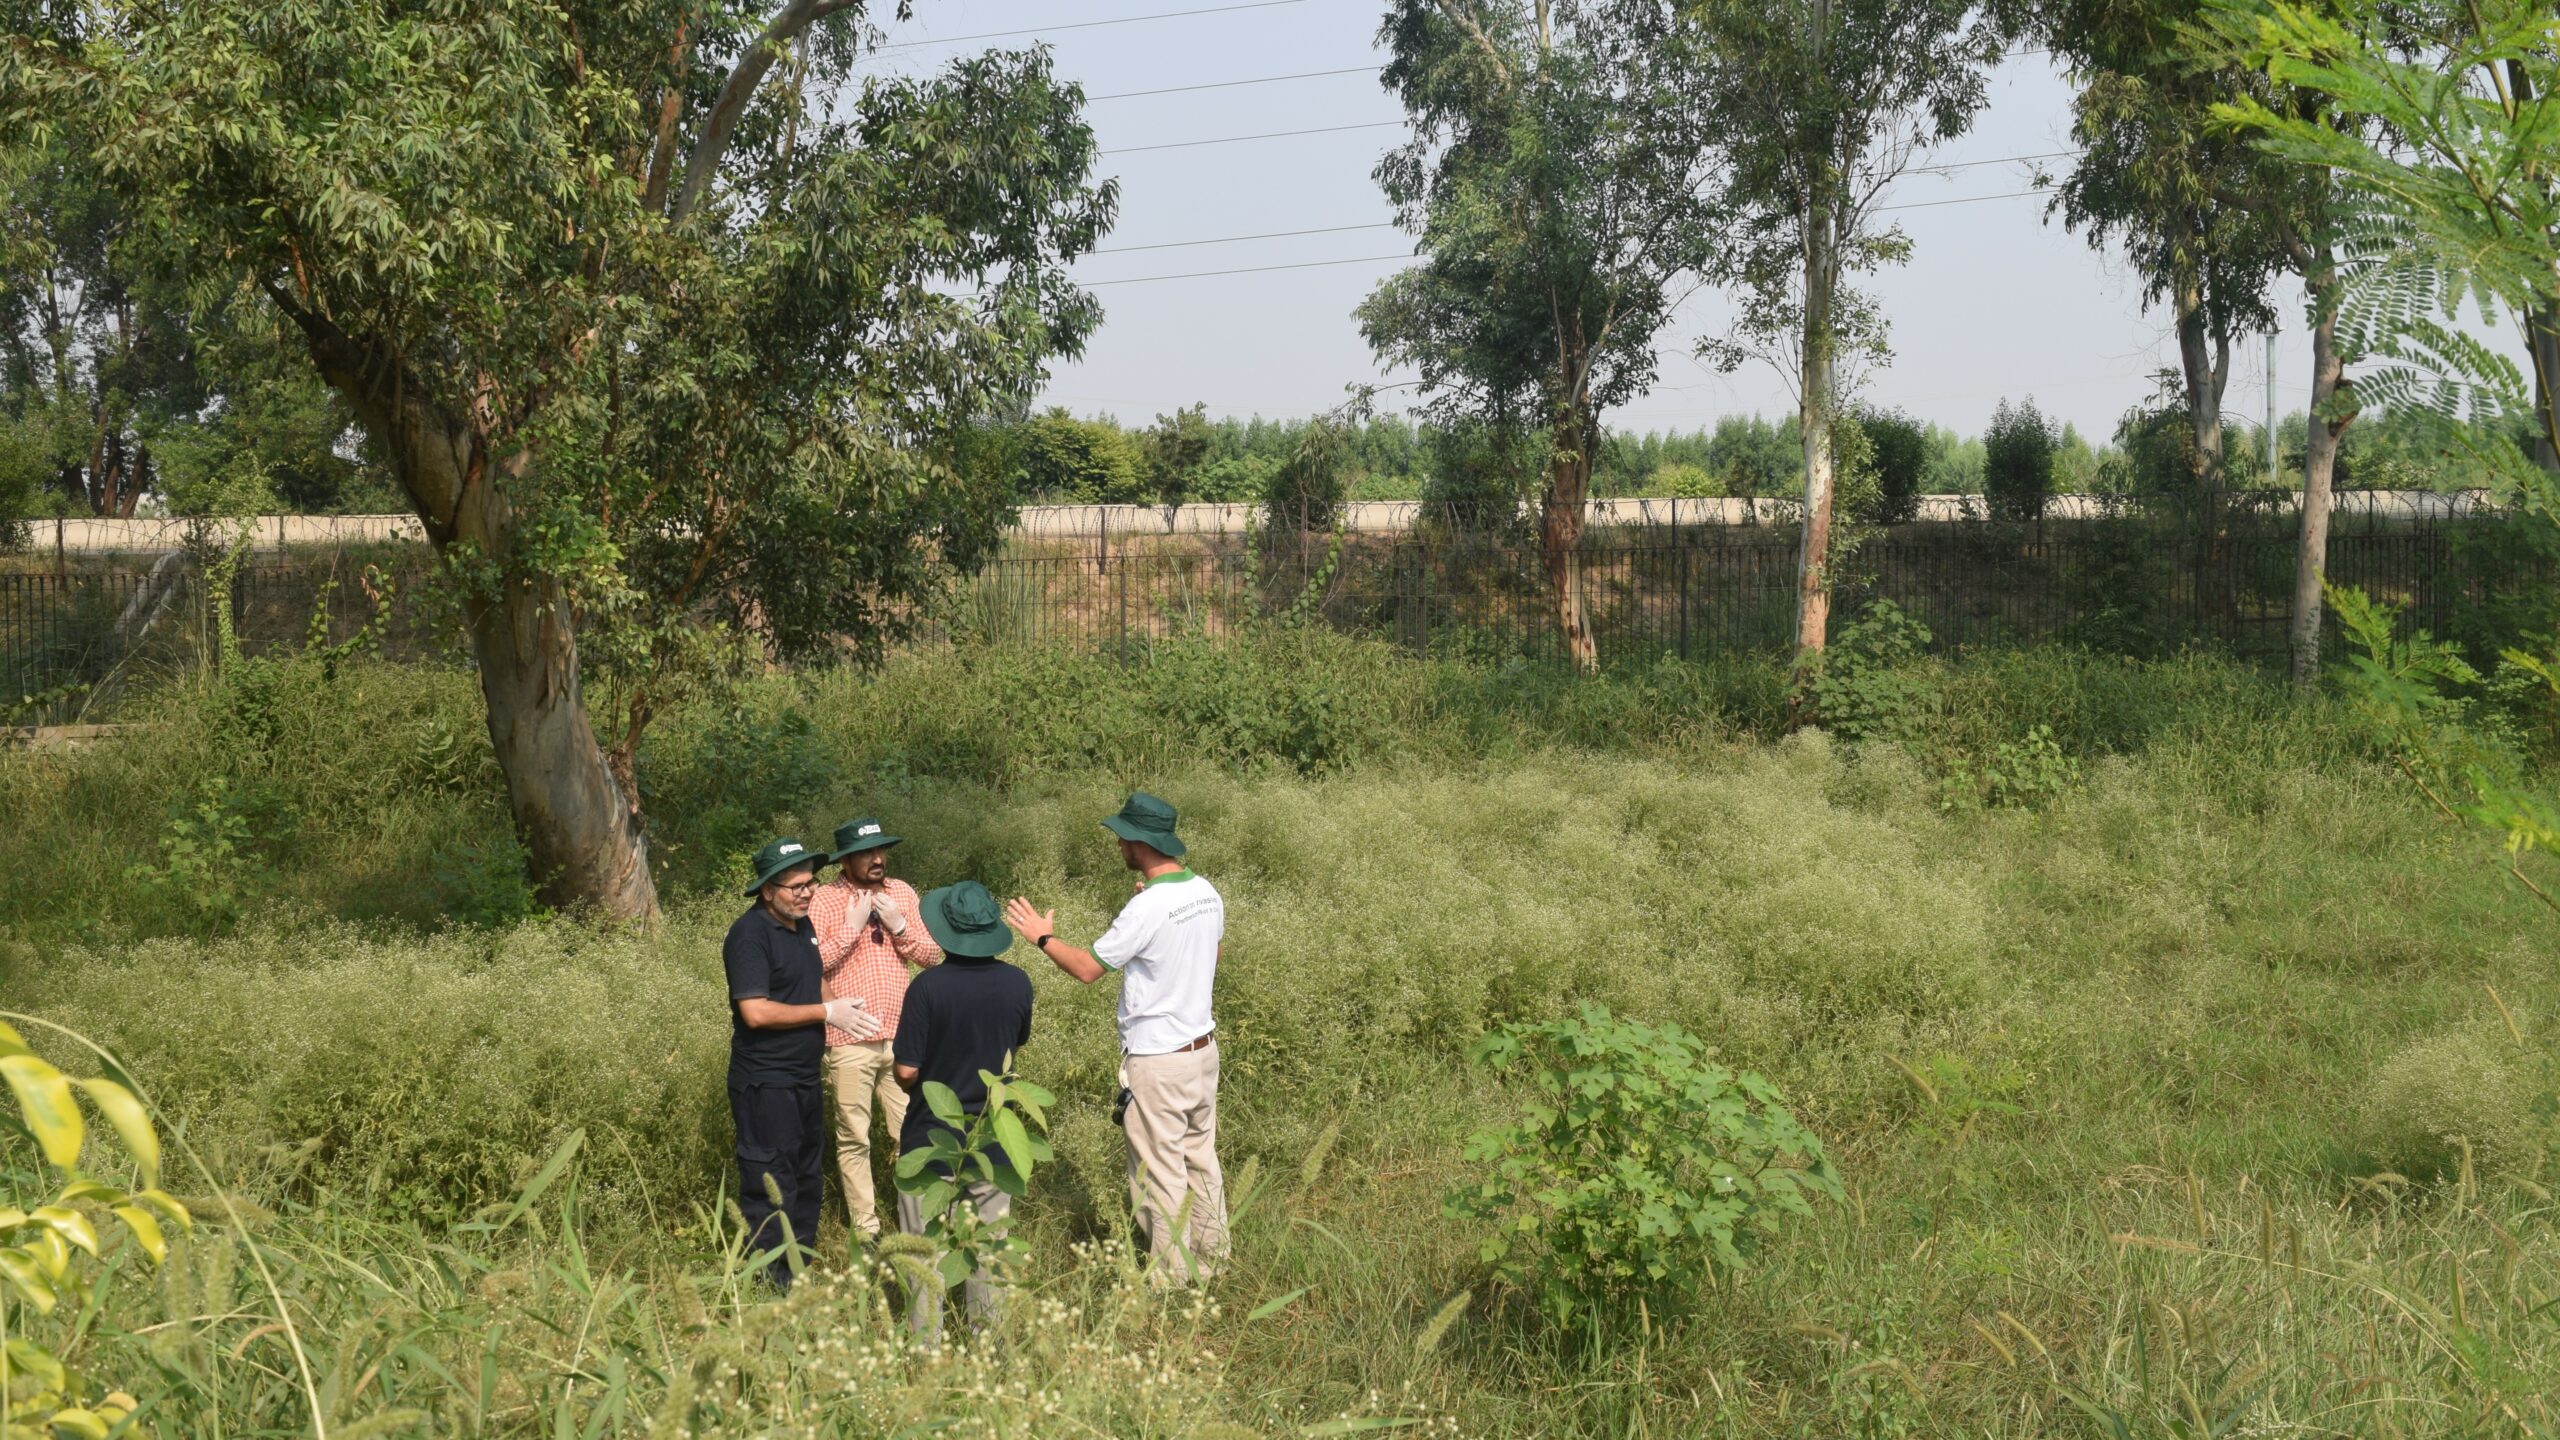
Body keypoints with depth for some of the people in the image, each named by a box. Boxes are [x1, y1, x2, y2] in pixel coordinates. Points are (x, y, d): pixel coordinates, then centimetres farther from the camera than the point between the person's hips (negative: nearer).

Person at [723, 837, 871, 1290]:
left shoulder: (802, 924, 10)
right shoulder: (750, 935, -18)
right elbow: (755, 1012, -25)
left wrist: (820, 1035, 15)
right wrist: (826, 1012, -19)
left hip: (802, 1078, 9)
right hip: (765, 1084, -9)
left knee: (808, 1176, 18)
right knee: (772, 1185, -3)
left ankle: (799, 1267, 31)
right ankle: (769, 1279, 5)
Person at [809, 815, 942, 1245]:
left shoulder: (902, 893, 8)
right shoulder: (824, 900, -6)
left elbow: (932, 956, 9)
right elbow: (811, 964, -14)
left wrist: (899, 927, -7)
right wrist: (852, 927, -16)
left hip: (902, 1036, 4)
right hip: (850, 1041, -4)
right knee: (854, 1138, 4)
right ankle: (865, 1227, 13)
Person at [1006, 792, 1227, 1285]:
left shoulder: (1146, 909, -23)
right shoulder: (1207, 893, 1)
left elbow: (1087, 968, -14)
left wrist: (1043, 937, 2)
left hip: (1157, 1060, -8)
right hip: (1203, 1045, 8)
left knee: (1160, 1171, 2)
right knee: (1201, 1157, 18)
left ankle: (1169, 1276, 10)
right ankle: (1208, 1255, 29)